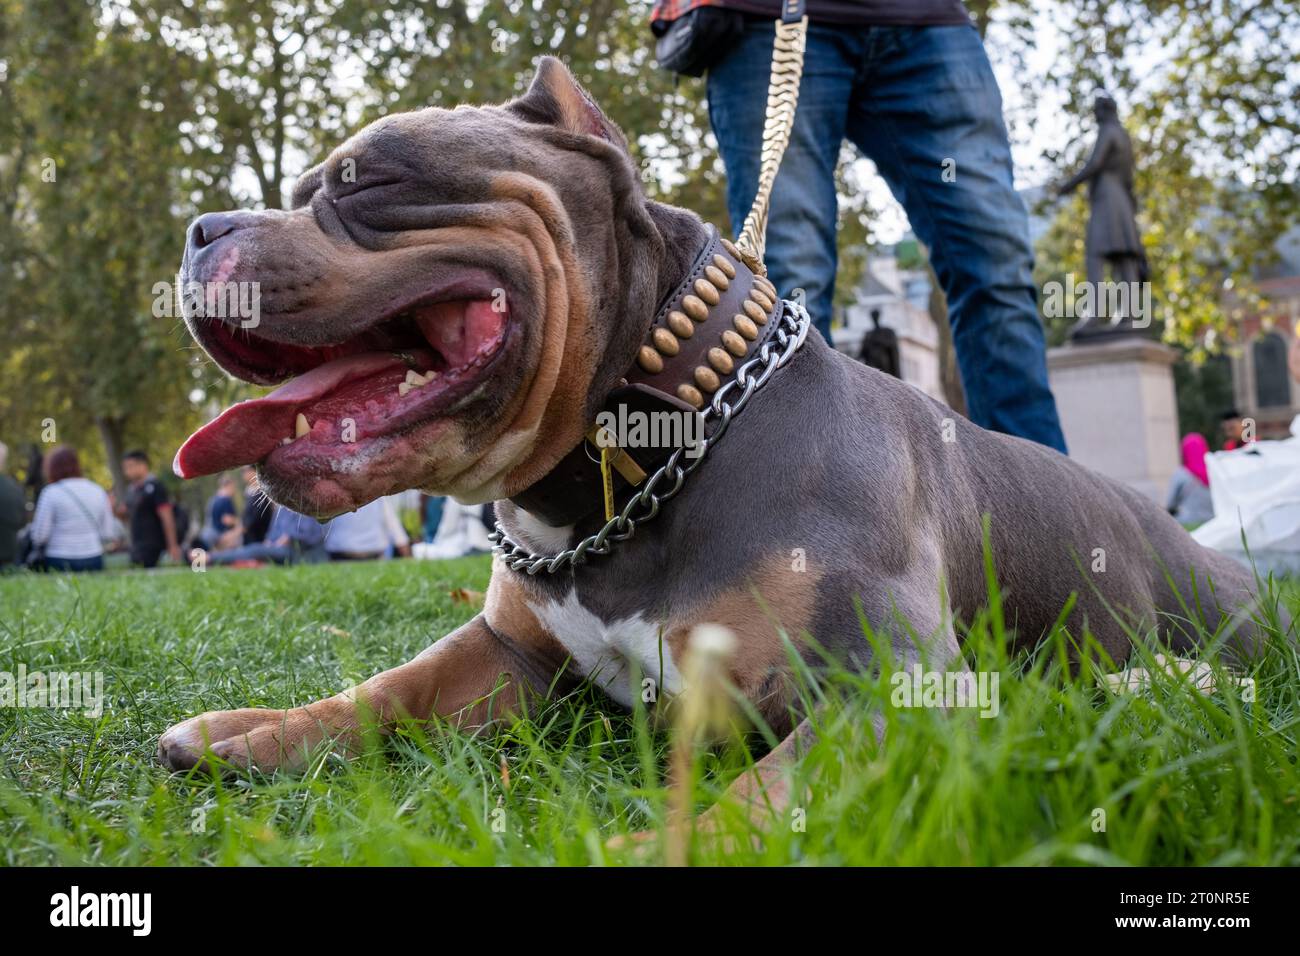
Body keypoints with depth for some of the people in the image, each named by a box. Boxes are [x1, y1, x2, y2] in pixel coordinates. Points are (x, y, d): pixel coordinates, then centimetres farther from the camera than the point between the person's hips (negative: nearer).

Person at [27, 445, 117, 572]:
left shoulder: (51, 492, -7)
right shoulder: (97, 491, 5)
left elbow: (39, 535, -8)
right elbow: (107, 534, 5)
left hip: (59, 563, -4)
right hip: (94, 562, 4)